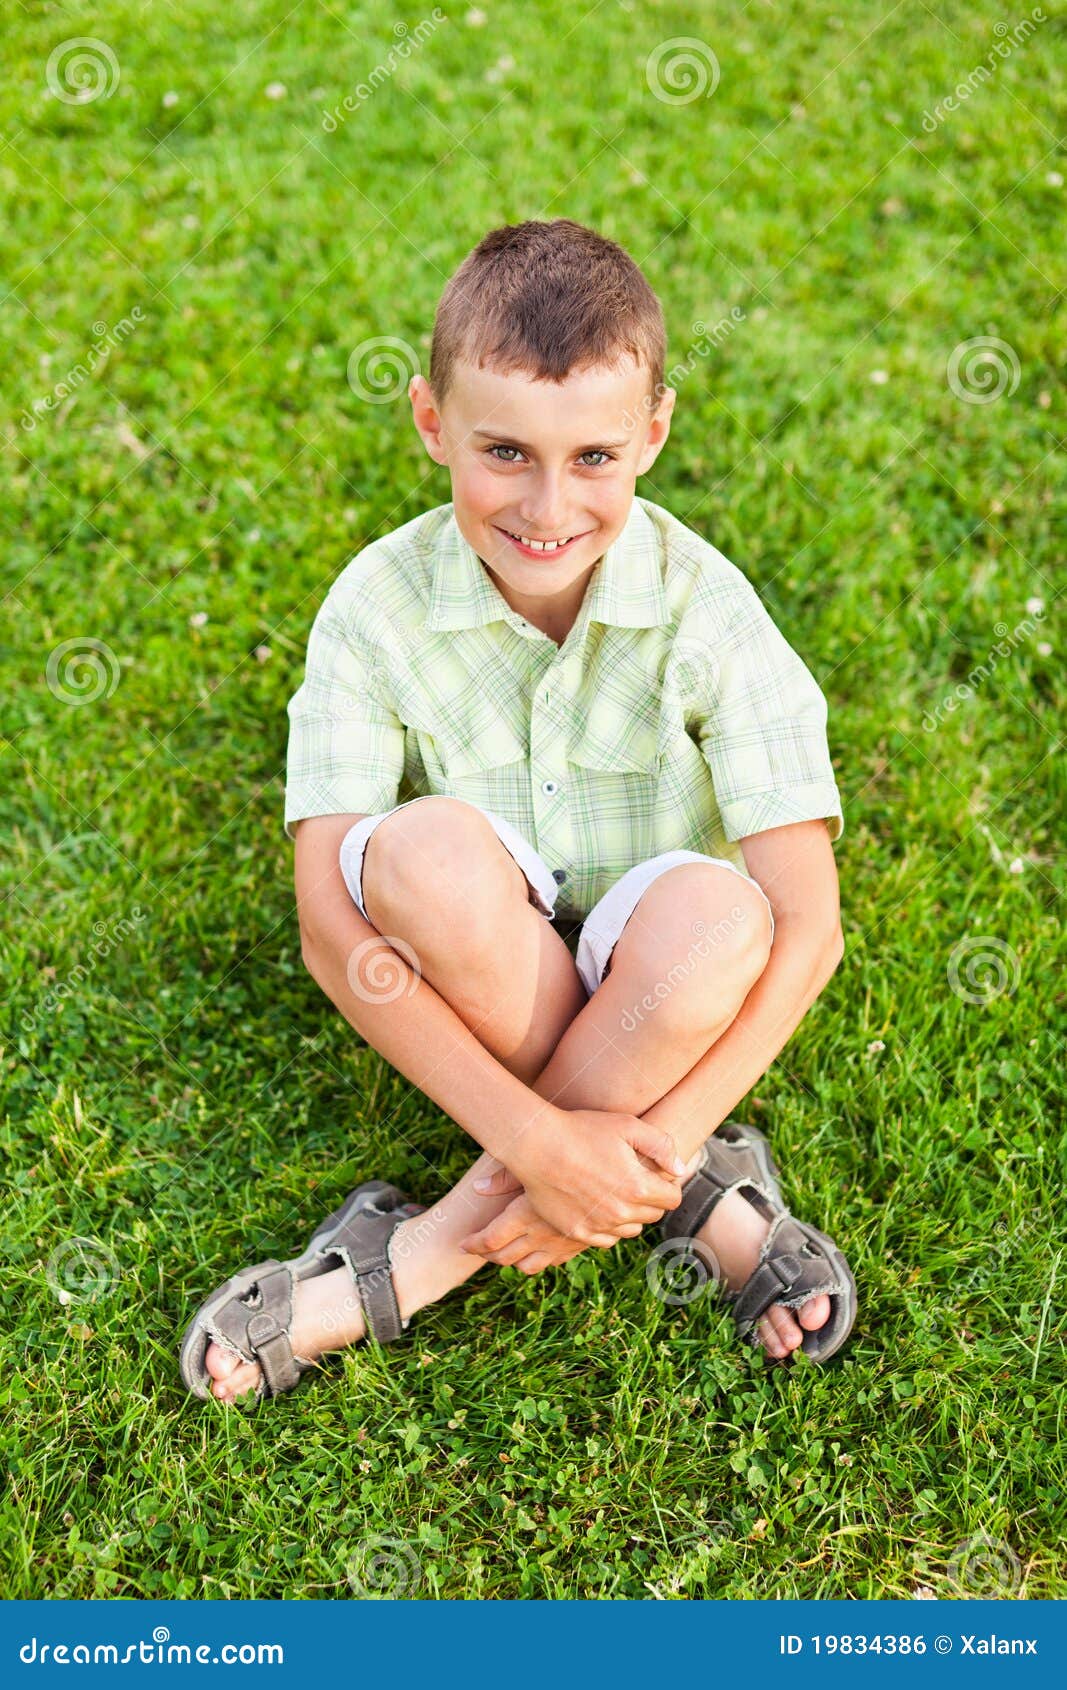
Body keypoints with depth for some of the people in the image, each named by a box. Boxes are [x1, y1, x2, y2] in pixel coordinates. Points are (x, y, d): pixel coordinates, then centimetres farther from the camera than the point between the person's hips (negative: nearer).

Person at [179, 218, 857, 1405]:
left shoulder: (706, 612, -17)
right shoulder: (379, 607, -16)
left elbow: (806, 924, -20)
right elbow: (328, 923, -22)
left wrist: (649, 1144, -28)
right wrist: (537, 1134, -31)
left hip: (655, 997, 0)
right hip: (464, 995, 0)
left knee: (714, 912, -34)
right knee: (431, 851, -33)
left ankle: (436, 1250, -19)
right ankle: (692, 1191, -17)